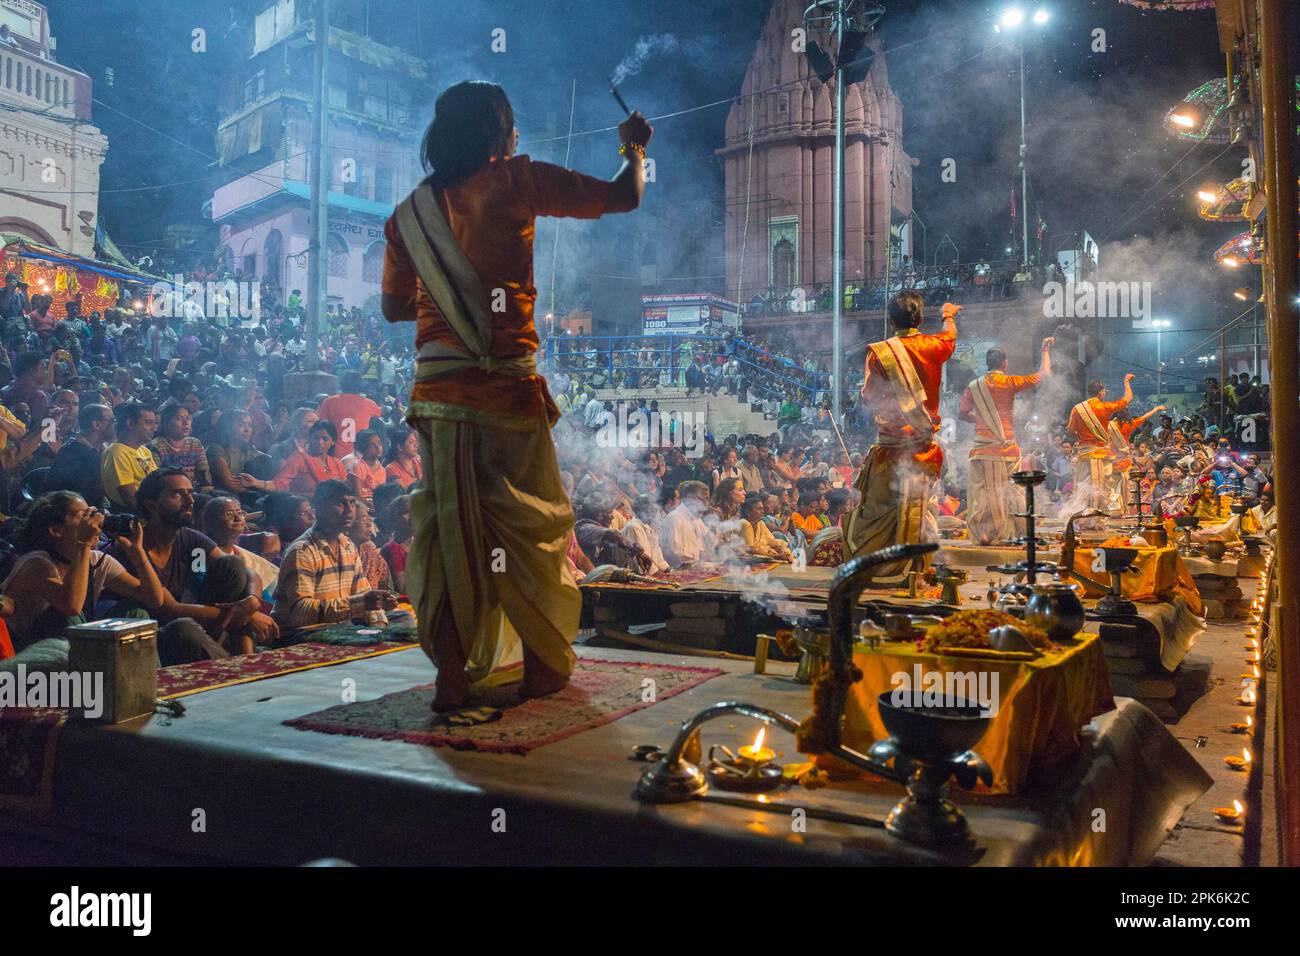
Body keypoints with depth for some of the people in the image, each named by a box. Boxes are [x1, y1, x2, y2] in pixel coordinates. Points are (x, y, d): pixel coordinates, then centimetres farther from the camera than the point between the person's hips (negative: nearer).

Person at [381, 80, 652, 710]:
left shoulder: (408, 213, 13)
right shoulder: (512, 181, -2)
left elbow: (394, 307, 20)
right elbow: (623, 197, 0)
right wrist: (635, 147, 20)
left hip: (435, 392, 5)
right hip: (506, 389, -4)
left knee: (446, 531, 8)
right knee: (533, 528, 8)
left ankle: (451, 675, 10)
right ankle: (545, 665, 18)